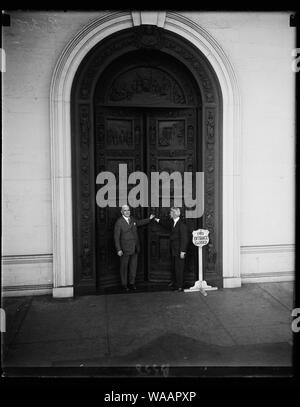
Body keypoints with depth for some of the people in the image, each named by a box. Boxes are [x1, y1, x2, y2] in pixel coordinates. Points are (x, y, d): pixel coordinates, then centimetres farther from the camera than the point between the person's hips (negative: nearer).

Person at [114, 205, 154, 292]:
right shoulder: (119, 222, -10)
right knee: (124, 267, 4)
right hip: (125, 249, -6)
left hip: (134, 248, 6)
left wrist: (149, 219, 29)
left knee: (133, 266, 10)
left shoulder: (132, 220, 9)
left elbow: (139, 222, 33)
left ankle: (131, 283, 23)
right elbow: (116, 237, -10)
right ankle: (124, 285, 16)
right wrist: (118, 250, -14)